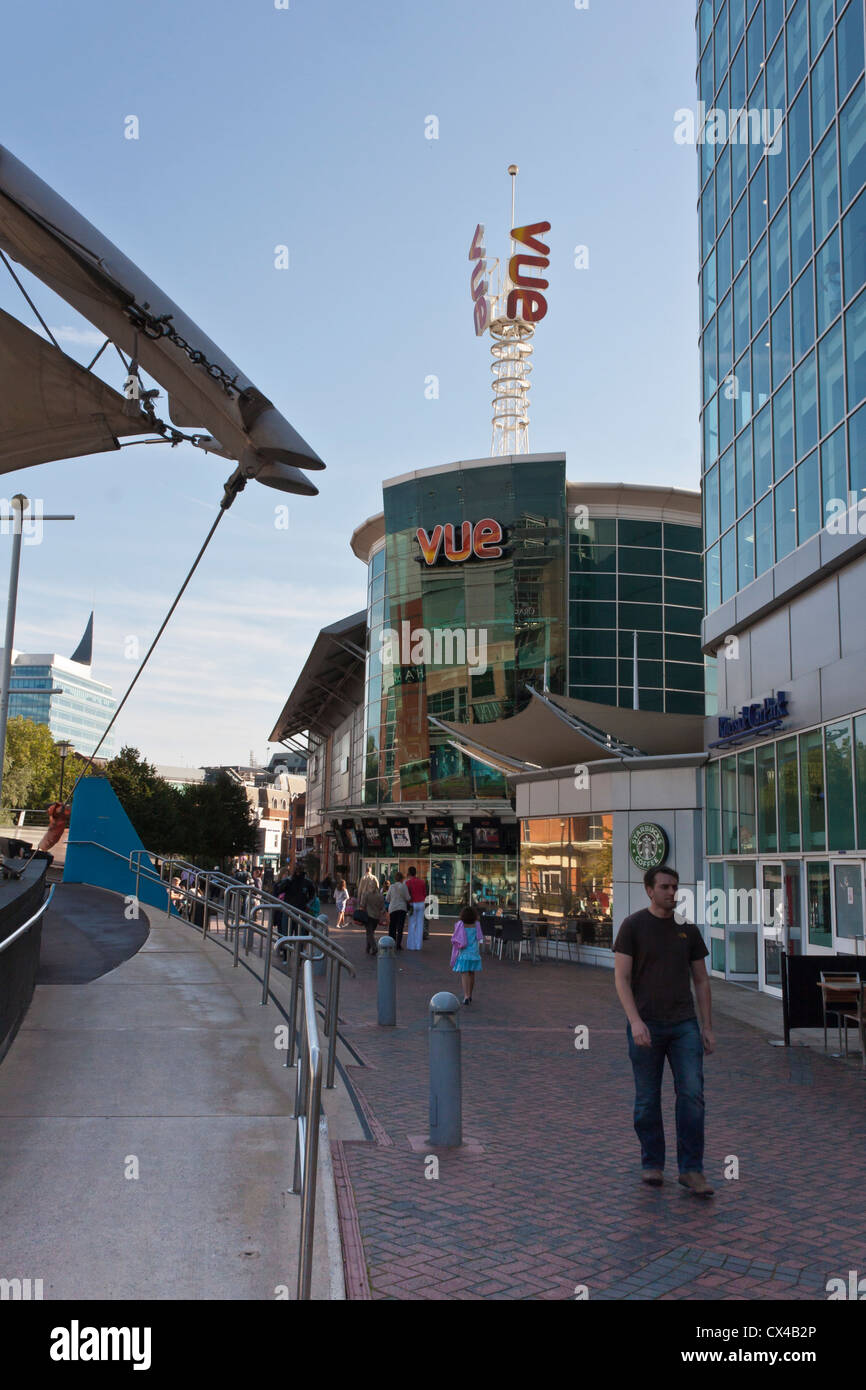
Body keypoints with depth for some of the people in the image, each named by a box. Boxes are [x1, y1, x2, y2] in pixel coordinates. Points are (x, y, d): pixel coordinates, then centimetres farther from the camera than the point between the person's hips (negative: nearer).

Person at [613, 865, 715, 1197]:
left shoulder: (688, 930, 10)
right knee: (647, 1100, 5)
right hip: (646, 1025, -3)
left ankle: (691, 1170, 3)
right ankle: (652, 1164, 21)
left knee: (692, 1094, -5)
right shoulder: (633, 926, -1)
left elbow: (701, 981, 15)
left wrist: (707, 1026, 9)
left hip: (684, 1024, 3)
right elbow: (621, 977, -6)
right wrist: (635, 1020, -17)